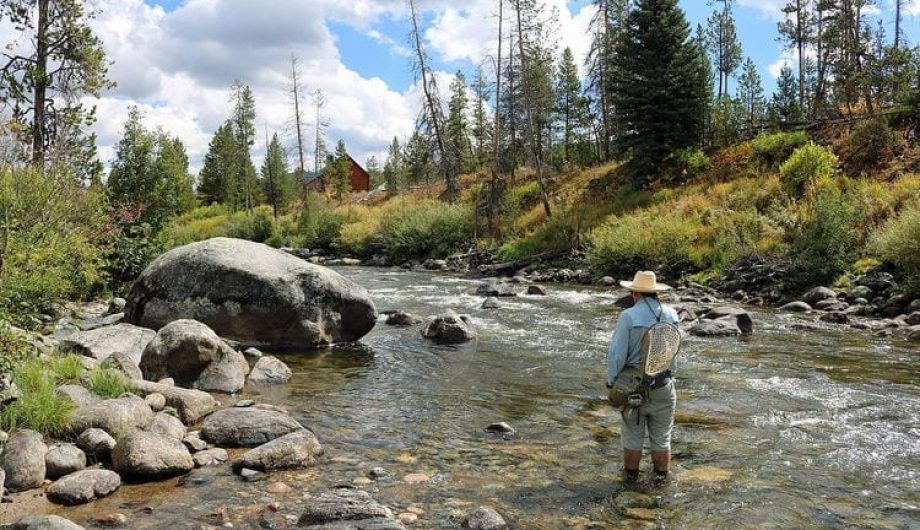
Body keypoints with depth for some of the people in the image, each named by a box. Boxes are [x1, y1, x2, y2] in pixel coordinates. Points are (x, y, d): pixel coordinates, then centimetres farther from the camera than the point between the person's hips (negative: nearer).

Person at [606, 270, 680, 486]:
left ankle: (631, 475, 25)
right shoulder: (671, 314, -3)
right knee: (661, 436, 14)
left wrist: (611, 384, -5)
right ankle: (661, 477, 24)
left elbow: (617, 353, -14)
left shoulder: (628, 316, -15)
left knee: (632, 434, 12)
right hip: (663, 386, 3)